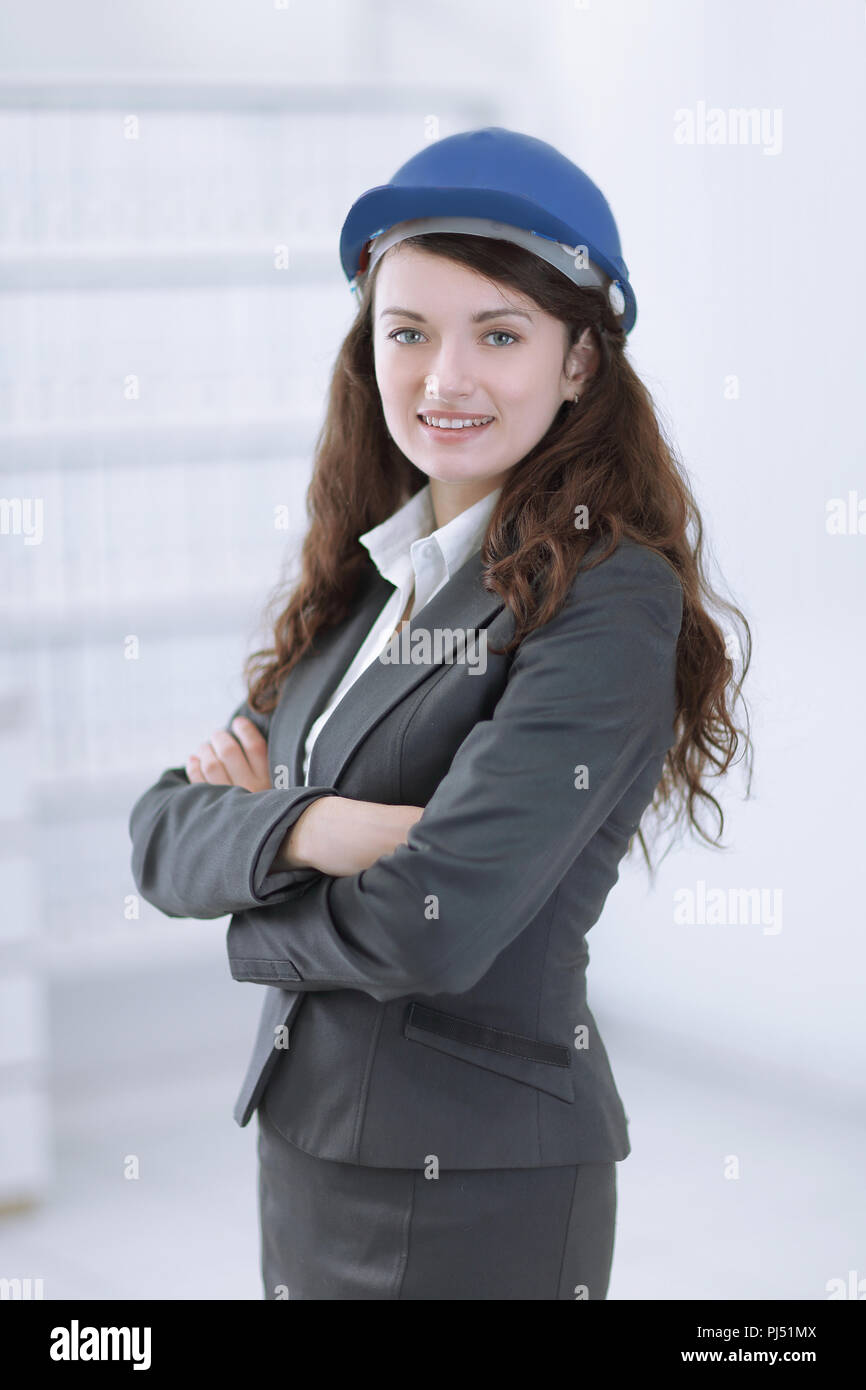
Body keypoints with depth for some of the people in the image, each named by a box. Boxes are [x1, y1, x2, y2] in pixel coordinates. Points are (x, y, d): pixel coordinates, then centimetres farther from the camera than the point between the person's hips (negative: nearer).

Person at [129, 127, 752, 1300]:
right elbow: (163, 834, 1)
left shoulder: (611, 605, -17)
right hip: (304, 1152, 7)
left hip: (478, 1198, -7)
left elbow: (434, 926, -25)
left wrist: (251, 918, -6)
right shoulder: (368, 582, 6)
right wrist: (300, 830, -20)